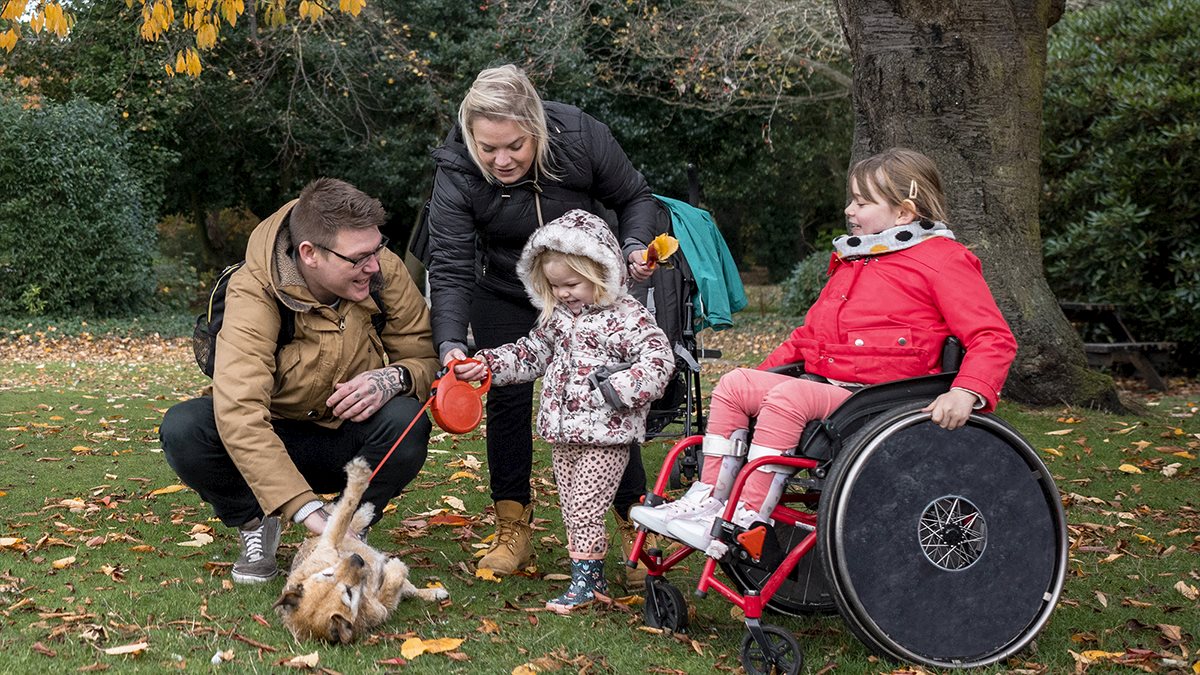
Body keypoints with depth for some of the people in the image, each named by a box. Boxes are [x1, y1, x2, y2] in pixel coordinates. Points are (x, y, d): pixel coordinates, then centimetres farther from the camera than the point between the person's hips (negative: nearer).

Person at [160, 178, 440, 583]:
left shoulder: (383, 270, -17)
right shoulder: (253, 295, -28)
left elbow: (425, 356, -7)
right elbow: (238, 415, -39)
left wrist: (394, 377, -34)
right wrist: (310, 512, -48)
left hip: (345, 443, 2)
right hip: (271, 441, -1)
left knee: (406, 423, -31)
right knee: (181, 429, -30)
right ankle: (256, 525, -1)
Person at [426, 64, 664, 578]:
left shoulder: (580, 135, -26)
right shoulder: (456, 175, -28)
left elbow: (634, 197, -9)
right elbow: (450, 271, -28)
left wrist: (636, 247, -28)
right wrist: (451, 344, -42)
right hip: (503, 296, 0)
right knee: (506, 398, -3)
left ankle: (636, 526, 6)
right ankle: (513, 530, 12)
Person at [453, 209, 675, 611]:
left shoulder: (626, 316, -12)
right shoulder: (557, 315, 11)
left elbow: (658, 357, -18)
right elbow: (531, 353, 20)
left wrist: (616, 390, -26)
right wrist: (487, 363, 8)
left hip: (605, 433, -8)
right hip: (564, 432, 8)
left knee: (584, 508, -6)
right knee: (573, 509, 13)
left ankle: (584, 582, 6)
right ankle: (594, 578, 25)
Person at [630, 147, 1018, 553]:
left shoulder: (942, 259, -3)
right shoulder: (852, 259, 24)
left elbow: (994, 338, -10)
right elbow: (811, 331, 32)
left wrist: (965, 392, -26)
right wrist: (764, 370, 23)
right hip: (824, 387, 9)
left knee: (788, 396, -31)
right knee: (734, 385, -6)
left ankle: (748, 519, -28)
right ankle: (708, 499, -8)